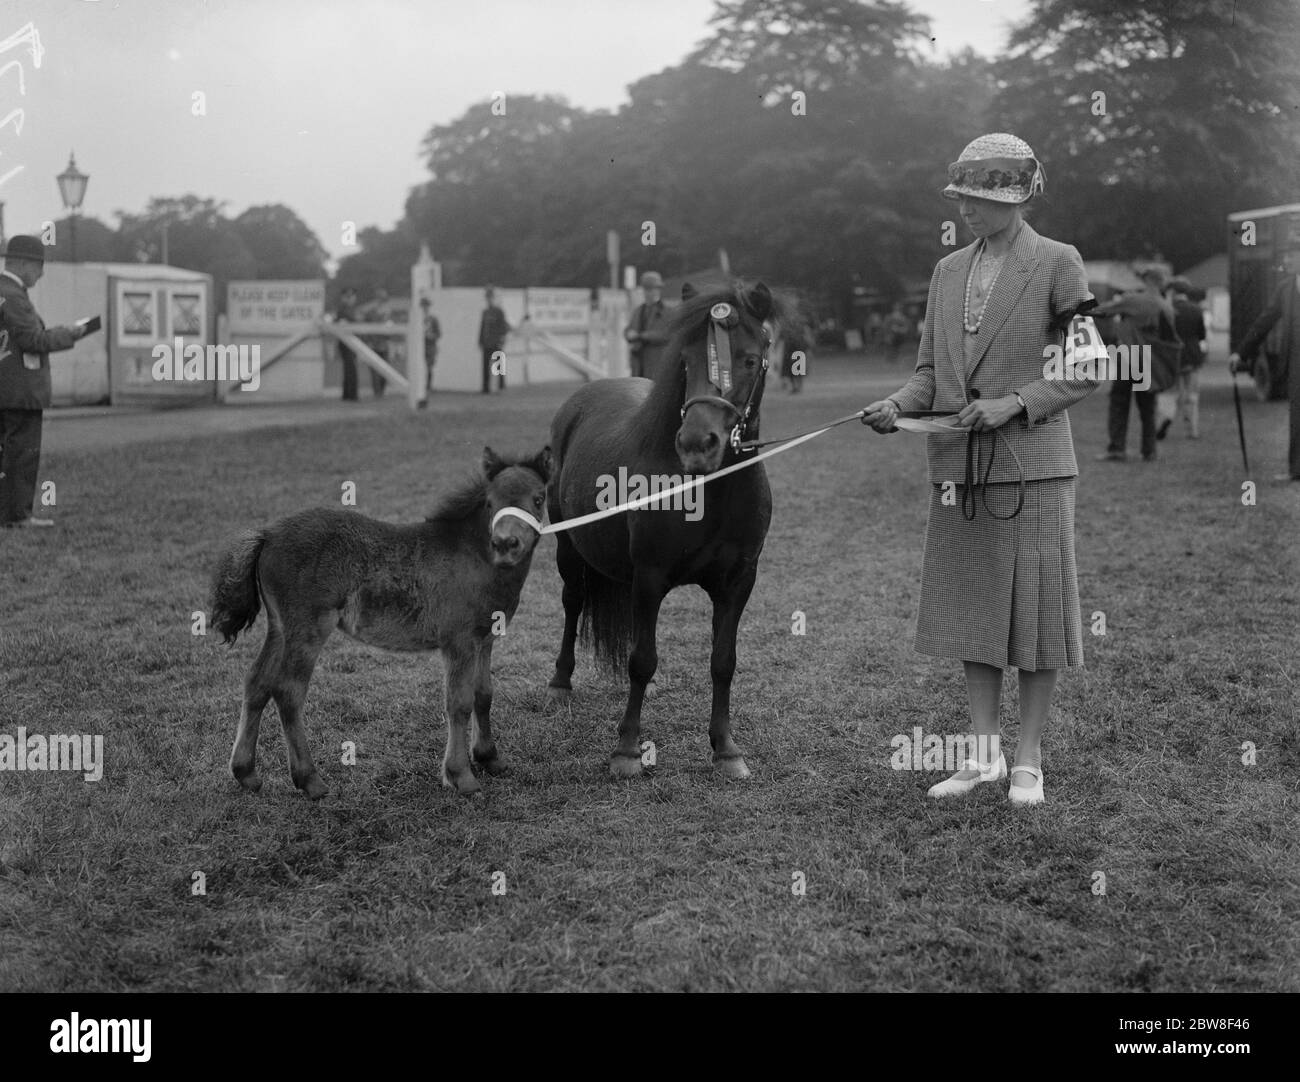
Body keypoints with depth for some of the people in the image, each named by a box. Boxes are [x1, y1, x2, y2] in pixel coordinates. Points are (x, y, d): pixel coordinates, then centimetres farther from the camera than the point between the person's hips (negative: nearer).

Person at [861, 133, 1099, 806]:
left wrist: (1014, 404, -16)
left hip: (1033, 466, -5)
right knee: (972, 610, 9)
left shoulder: (1057, 264, -3)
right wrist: (896, 406, -7)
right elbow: (929, 369, 13)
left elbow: (1085, 371, -4)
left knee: (1035, 610, 2)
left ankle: (1029, 762, 11)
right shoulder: (949, 271, 12)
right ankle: (983, 754, 18)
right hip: (959, 469, 5)